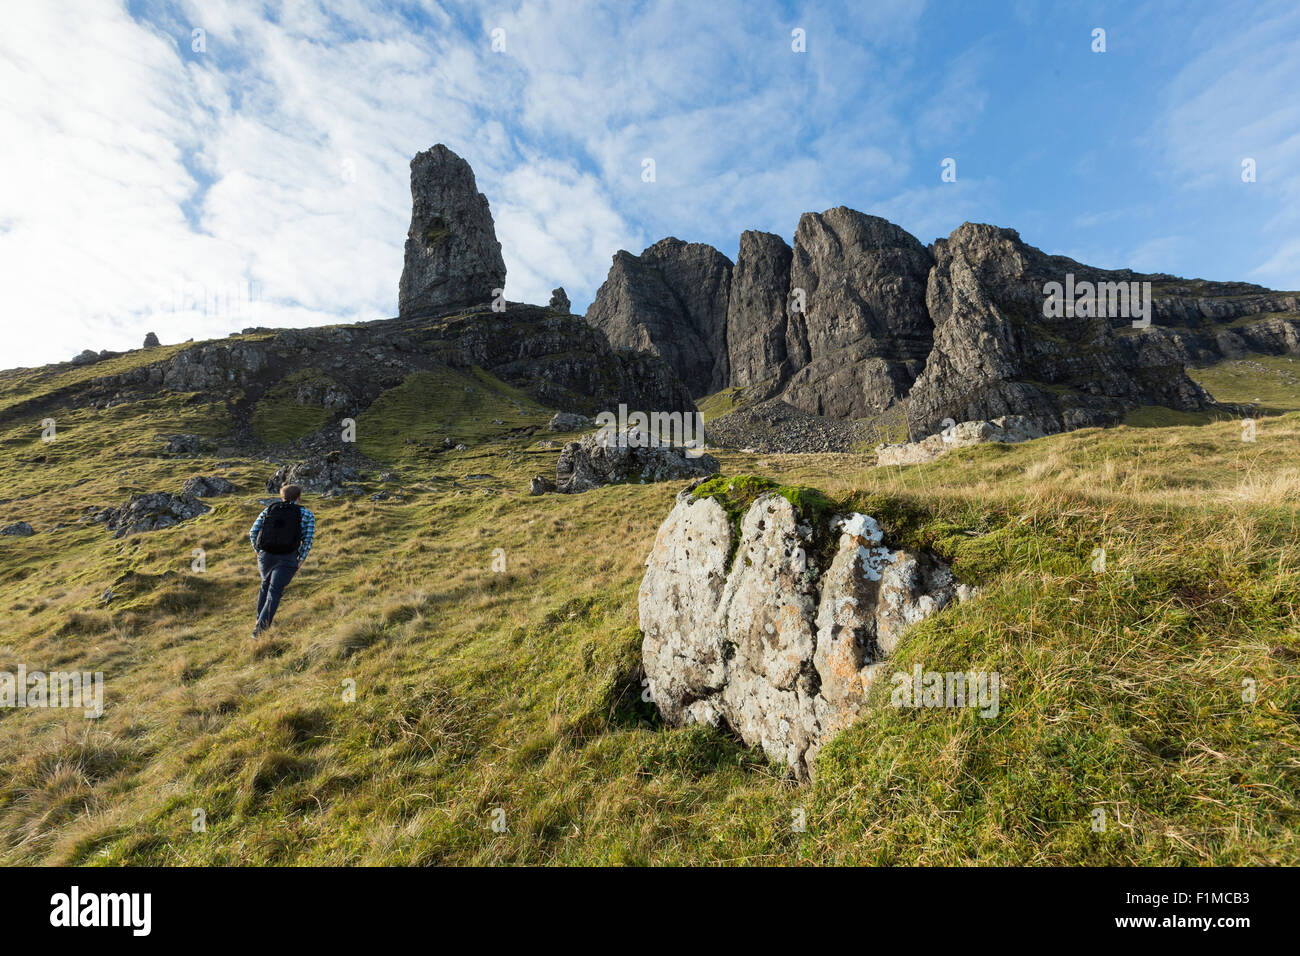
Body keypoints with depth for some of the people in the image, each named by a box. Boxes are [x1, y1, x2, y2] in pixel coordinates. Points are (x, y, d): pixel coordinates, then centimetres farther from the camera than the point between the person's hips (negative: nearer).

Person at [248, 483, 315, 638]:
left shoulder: (268, 510, 9)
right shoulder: (307, 514, 1)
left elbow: (253, 533, 2)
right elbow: (308, 539, -8)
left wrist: (258, 551, 14)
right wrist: (301, 560, 0)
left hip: (265, 556, 4)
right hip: (287, 560, -4)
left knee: (266, 584, 29)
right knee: (274, 594, -4)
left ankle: (260, 619, 41)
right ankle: (260, 629, -17)